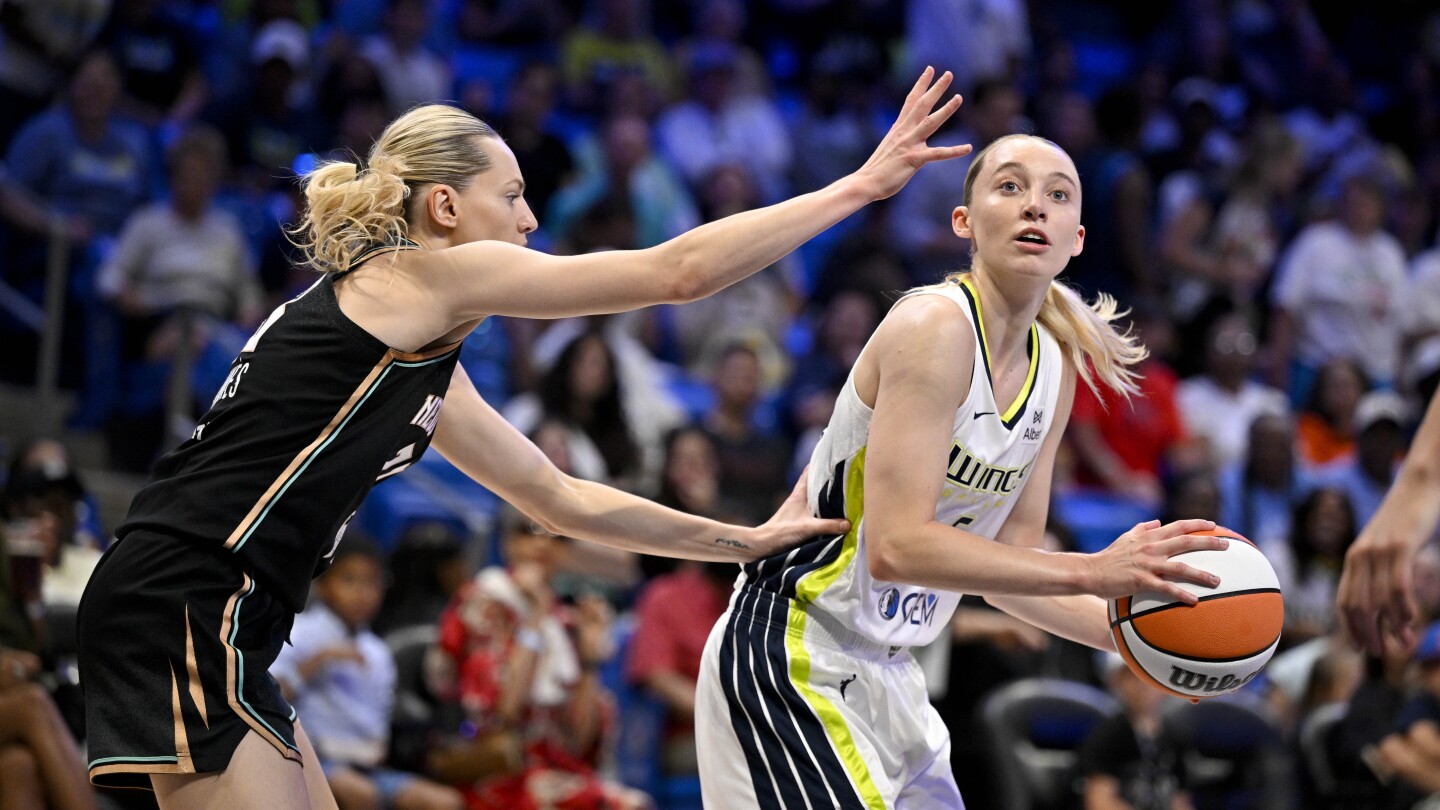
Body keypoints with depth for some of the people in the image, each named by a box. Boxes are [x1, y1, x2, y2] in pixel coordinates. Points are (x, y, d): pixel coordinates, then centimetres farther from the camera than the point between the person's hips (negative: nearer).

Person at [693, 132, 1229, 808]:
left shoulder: (1056, 367, 8)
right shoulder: (934, 326, -18)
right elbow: (897, 546, -27)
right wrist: (1093, 572, -28)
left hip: (884, 673, 9)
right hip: (792, 662, -9)